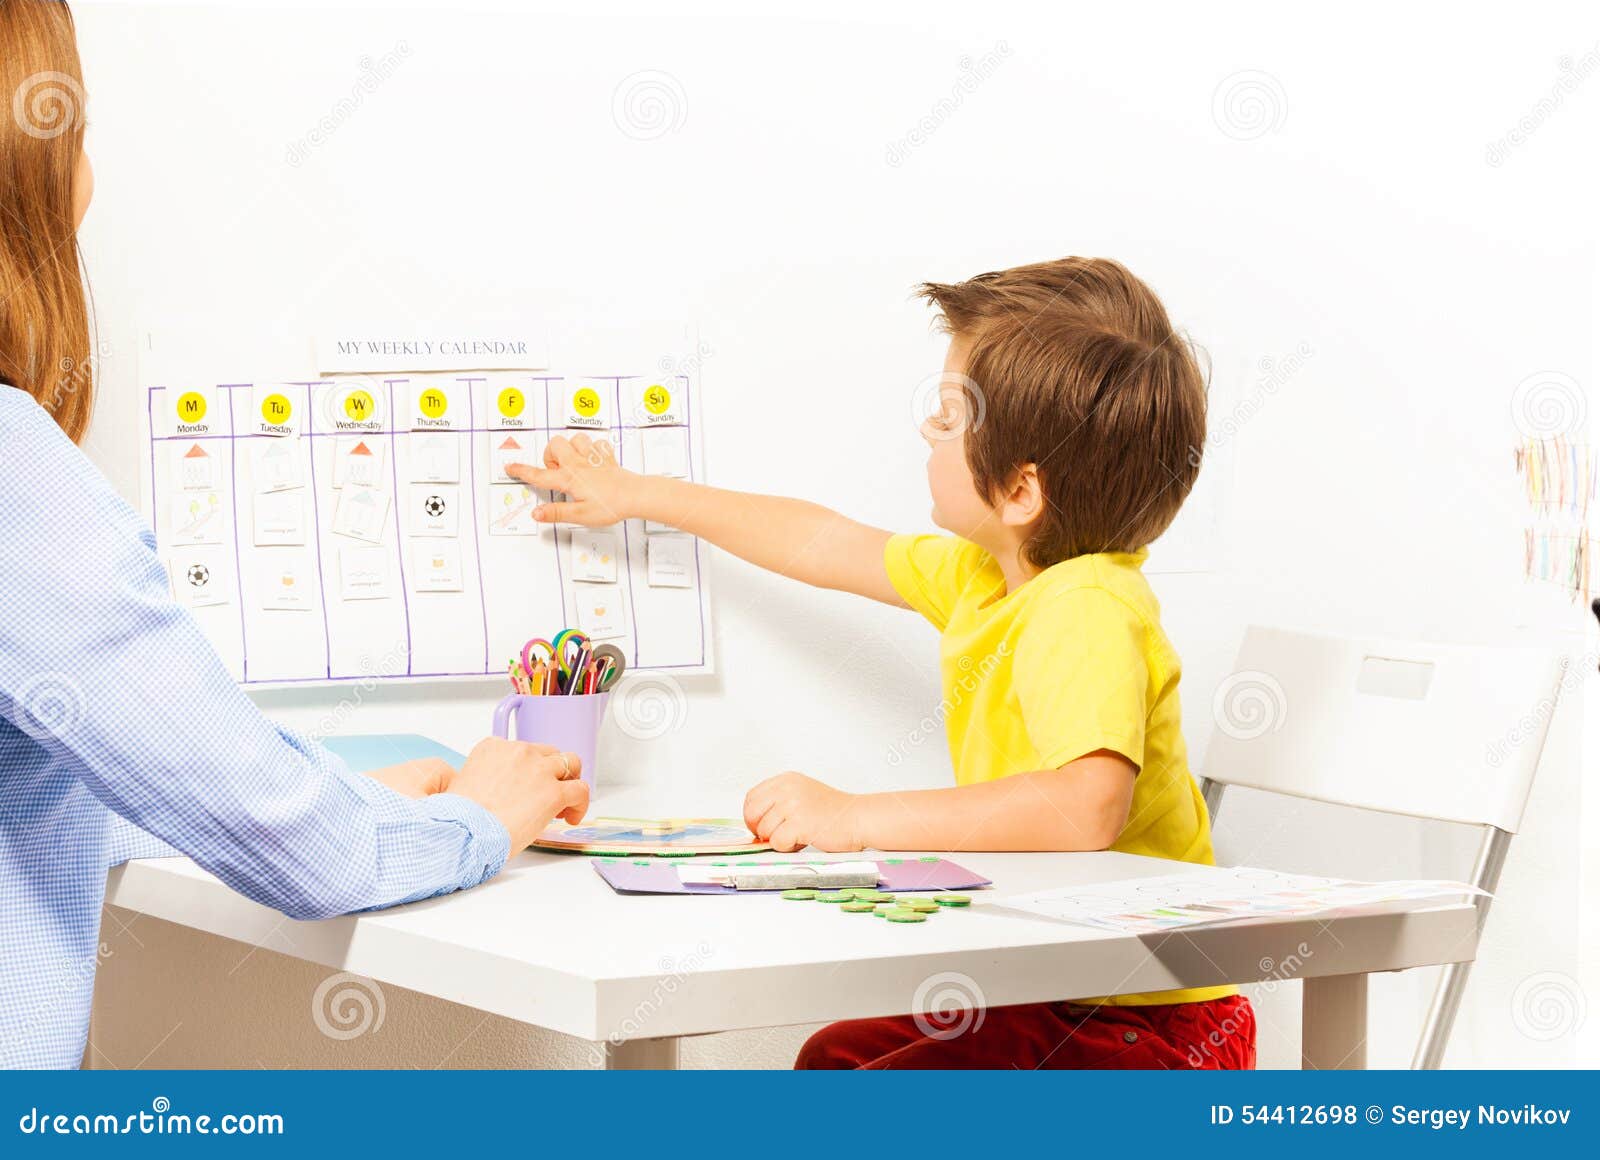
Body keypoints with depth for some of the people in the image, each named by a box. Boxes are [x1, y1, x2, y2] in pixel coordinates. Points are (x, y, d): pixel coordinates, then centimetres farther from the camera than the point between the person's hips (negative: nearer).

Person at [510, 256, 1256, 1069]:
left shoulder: (1085, 610, -25)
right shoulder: (986, 574, 6)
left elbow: (1086, 805, -40)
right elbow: (826, 545, 21)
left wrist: (857, 819, -33)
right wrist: (637, 495, 33)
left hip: (1151, 1030, -10)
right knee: (835, 1056, 25)